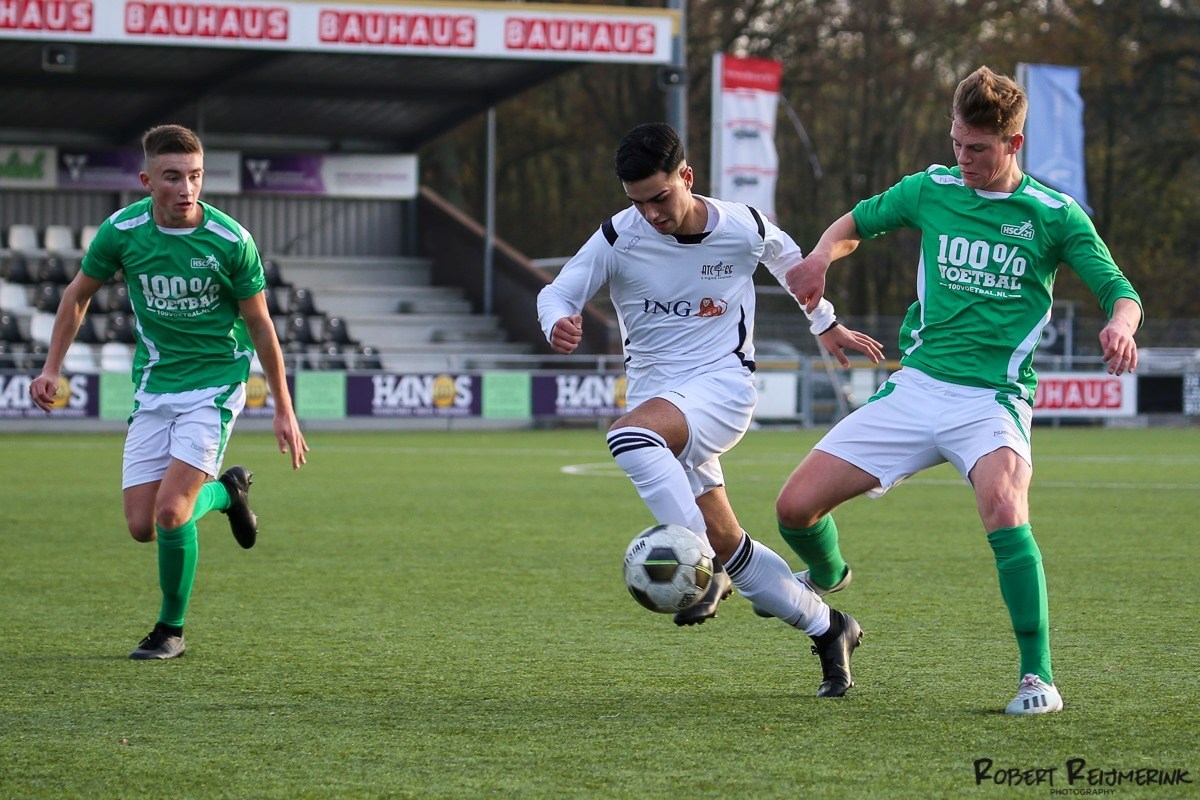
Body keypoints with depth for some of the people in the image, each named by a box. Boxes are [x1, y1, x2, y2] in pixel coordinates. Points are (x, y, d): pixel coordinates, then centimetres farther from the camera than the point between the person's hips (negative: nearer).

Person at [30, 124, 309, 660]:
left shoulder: (230, 241, -15)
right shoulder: (122, 231, -9)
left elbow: (259, 325, -4)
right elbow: (79, 293, 9)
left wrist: (284, 410, 0)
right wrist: (51, 369, 2)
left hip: (216, 381, -4)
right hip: (153, 388, 4)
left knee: (170, 512, -19)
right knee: (142, 526, -1)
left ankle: (171, 629, 3)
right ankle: (226, 490, 30)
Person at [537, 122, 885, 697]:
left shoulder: (745, 229, -7)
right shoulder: (619, 238, -7)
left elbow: (791, 261, 15)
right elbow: (557, 292, -1)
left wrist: (826, 326, 28)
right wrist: (558, 323, -26)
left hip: (723, 385, -4)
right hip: (656, 391, 4)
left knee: (629, 435, -35)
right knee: (727, 543, 0)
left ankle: (702, 565, -27)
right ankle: (829, 631, 16)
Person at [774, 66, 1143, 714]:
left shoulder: (1053, 216, -2)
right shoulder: (932, 190, 6)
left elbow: (1120, 291, -4)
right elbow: (856, 223, 21)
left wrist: (1120, 324, -29)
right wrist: (823, 254, -2)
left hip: (991, 398, -4)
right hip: (914, 386, 4)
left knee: (1002, 503, -35)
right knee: (796, 506, -4)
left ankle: (1036, 674, -26)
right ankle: (826, 579, 33)